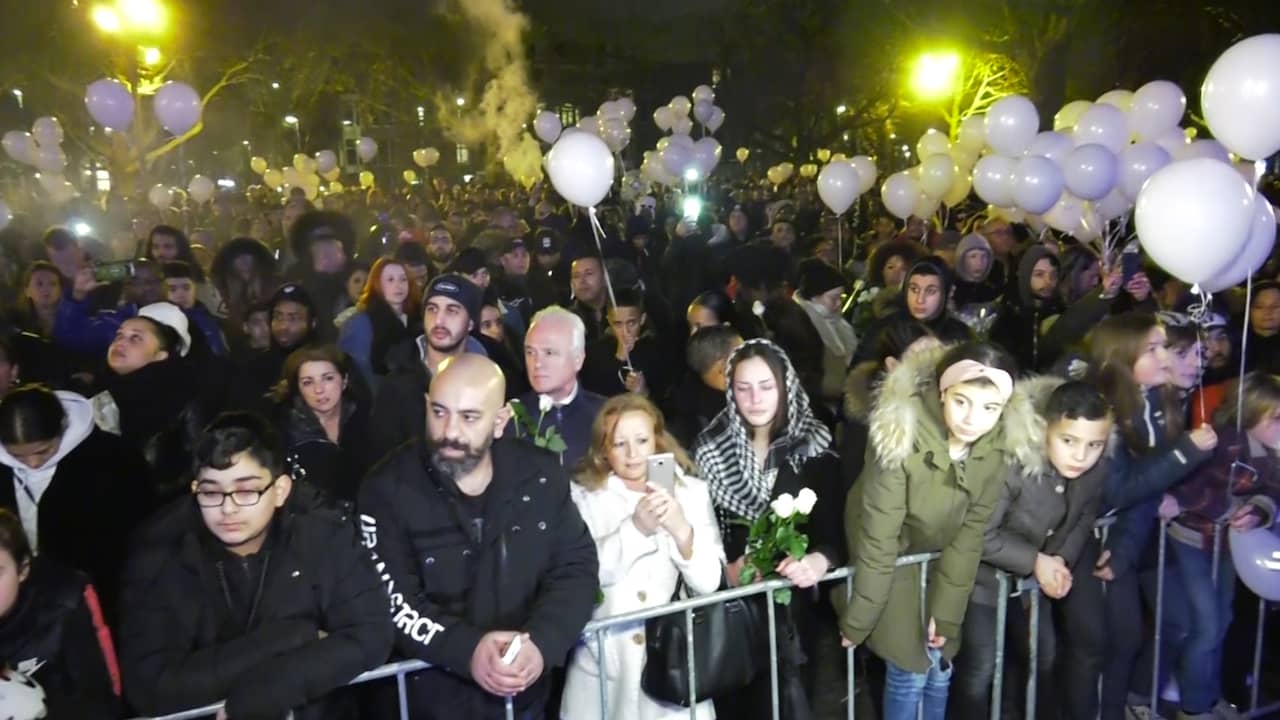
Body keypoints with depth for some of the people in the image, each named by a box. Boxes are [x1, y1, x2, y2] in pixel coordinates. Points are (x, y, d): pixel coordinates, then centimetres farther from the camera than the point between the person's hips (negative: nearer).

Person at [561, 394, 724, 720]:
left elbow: (708, 582, -7)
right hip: (602, 658, 0)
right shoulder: (583, 495, -1)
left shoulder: (691, 491, 1)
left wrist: (682, 529, -25)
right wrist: (636, 528, -27)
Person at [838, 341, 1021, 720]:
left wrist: (946, 608, -11)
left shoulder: (998, 444, -20)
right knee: (910, 671, -2)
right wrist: (857, 620, -18)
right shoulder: (903, 436, -33)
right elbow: (878, 541, -27)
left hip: (945, 557, 4)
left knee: (940, 668, 9)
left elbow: (972, 531, -11)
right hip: (893, 553, -4)